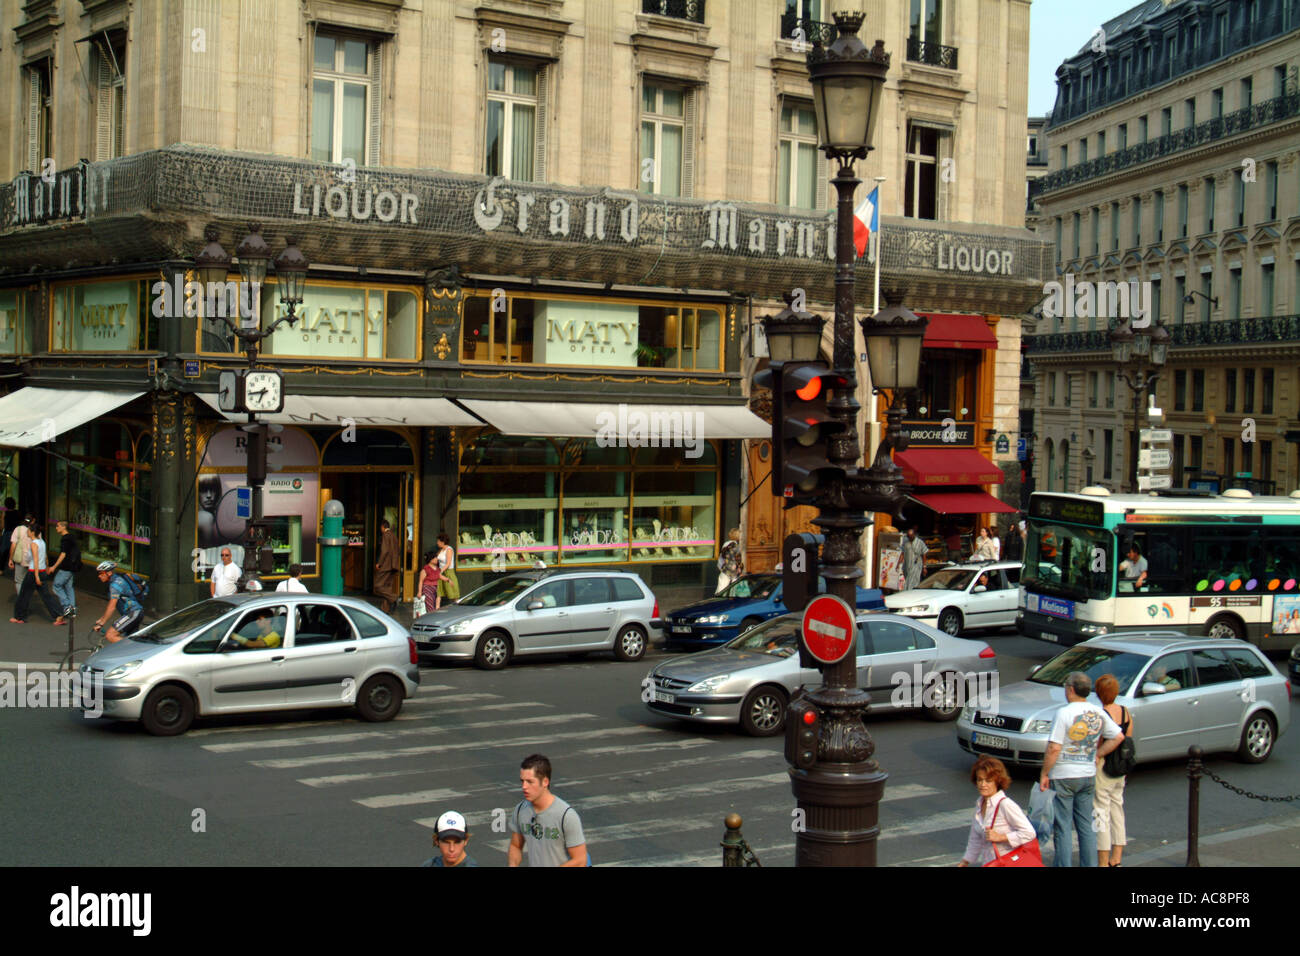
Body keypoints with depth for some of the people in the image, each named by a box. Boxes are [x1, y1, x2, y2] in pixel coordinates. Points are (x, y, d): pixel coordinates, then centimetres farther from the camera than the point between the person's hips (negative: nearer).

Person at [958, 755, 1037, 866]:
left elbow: (1029, 833, -18)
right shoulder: (979, 804, 8)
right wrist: (964, 862, 22)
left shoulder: (1006, 805, -16)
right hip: (988, 863, 7)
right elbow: (975, 839, 20)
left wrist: (1000, 837, -18)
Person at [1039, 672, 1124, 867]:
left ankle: (1063, 864, 4)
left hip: (1064, 776, -6)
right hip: (1088, 775, 6)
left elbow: (1054, 748, -18)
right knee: (1086, 825, 13)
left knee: (1062, 827, 2)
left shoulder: (1064, 713, -16)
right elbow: (1118, 736, 9)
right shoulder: (1098, 713, 3)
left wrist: (1044, 774, -9)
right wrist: (1097, 755, 11)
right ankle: (1090, 864, 16)